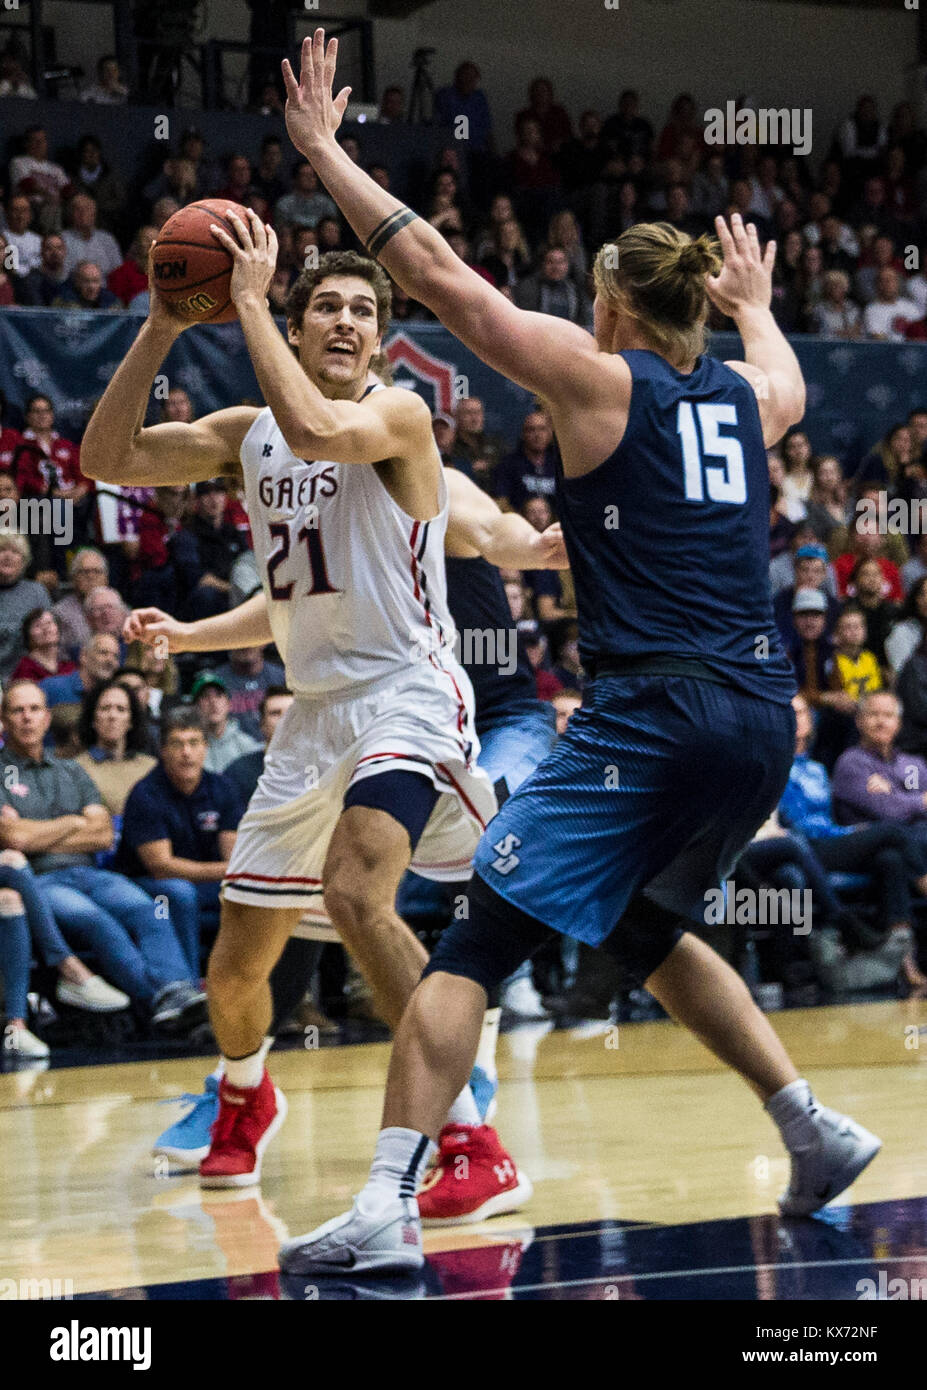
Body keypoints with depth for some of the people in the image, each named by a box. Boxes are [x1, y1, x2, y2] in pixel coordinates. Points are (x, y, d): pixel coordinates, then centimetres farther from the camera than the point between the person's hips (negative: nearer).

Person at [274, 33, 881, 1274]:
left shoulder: (599, 379, -2)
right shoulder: (748, 394, 13)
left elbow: (443, 278, -2)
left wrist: (325, 151, 5)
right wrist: (757, 305, 60)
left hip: (652, 713, -7)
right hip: (761, 716, 7)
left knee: (472, 946, -6)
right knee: (646, 930, 29)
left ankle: (386, 1207, -16)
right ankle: (816, 1134, 27)